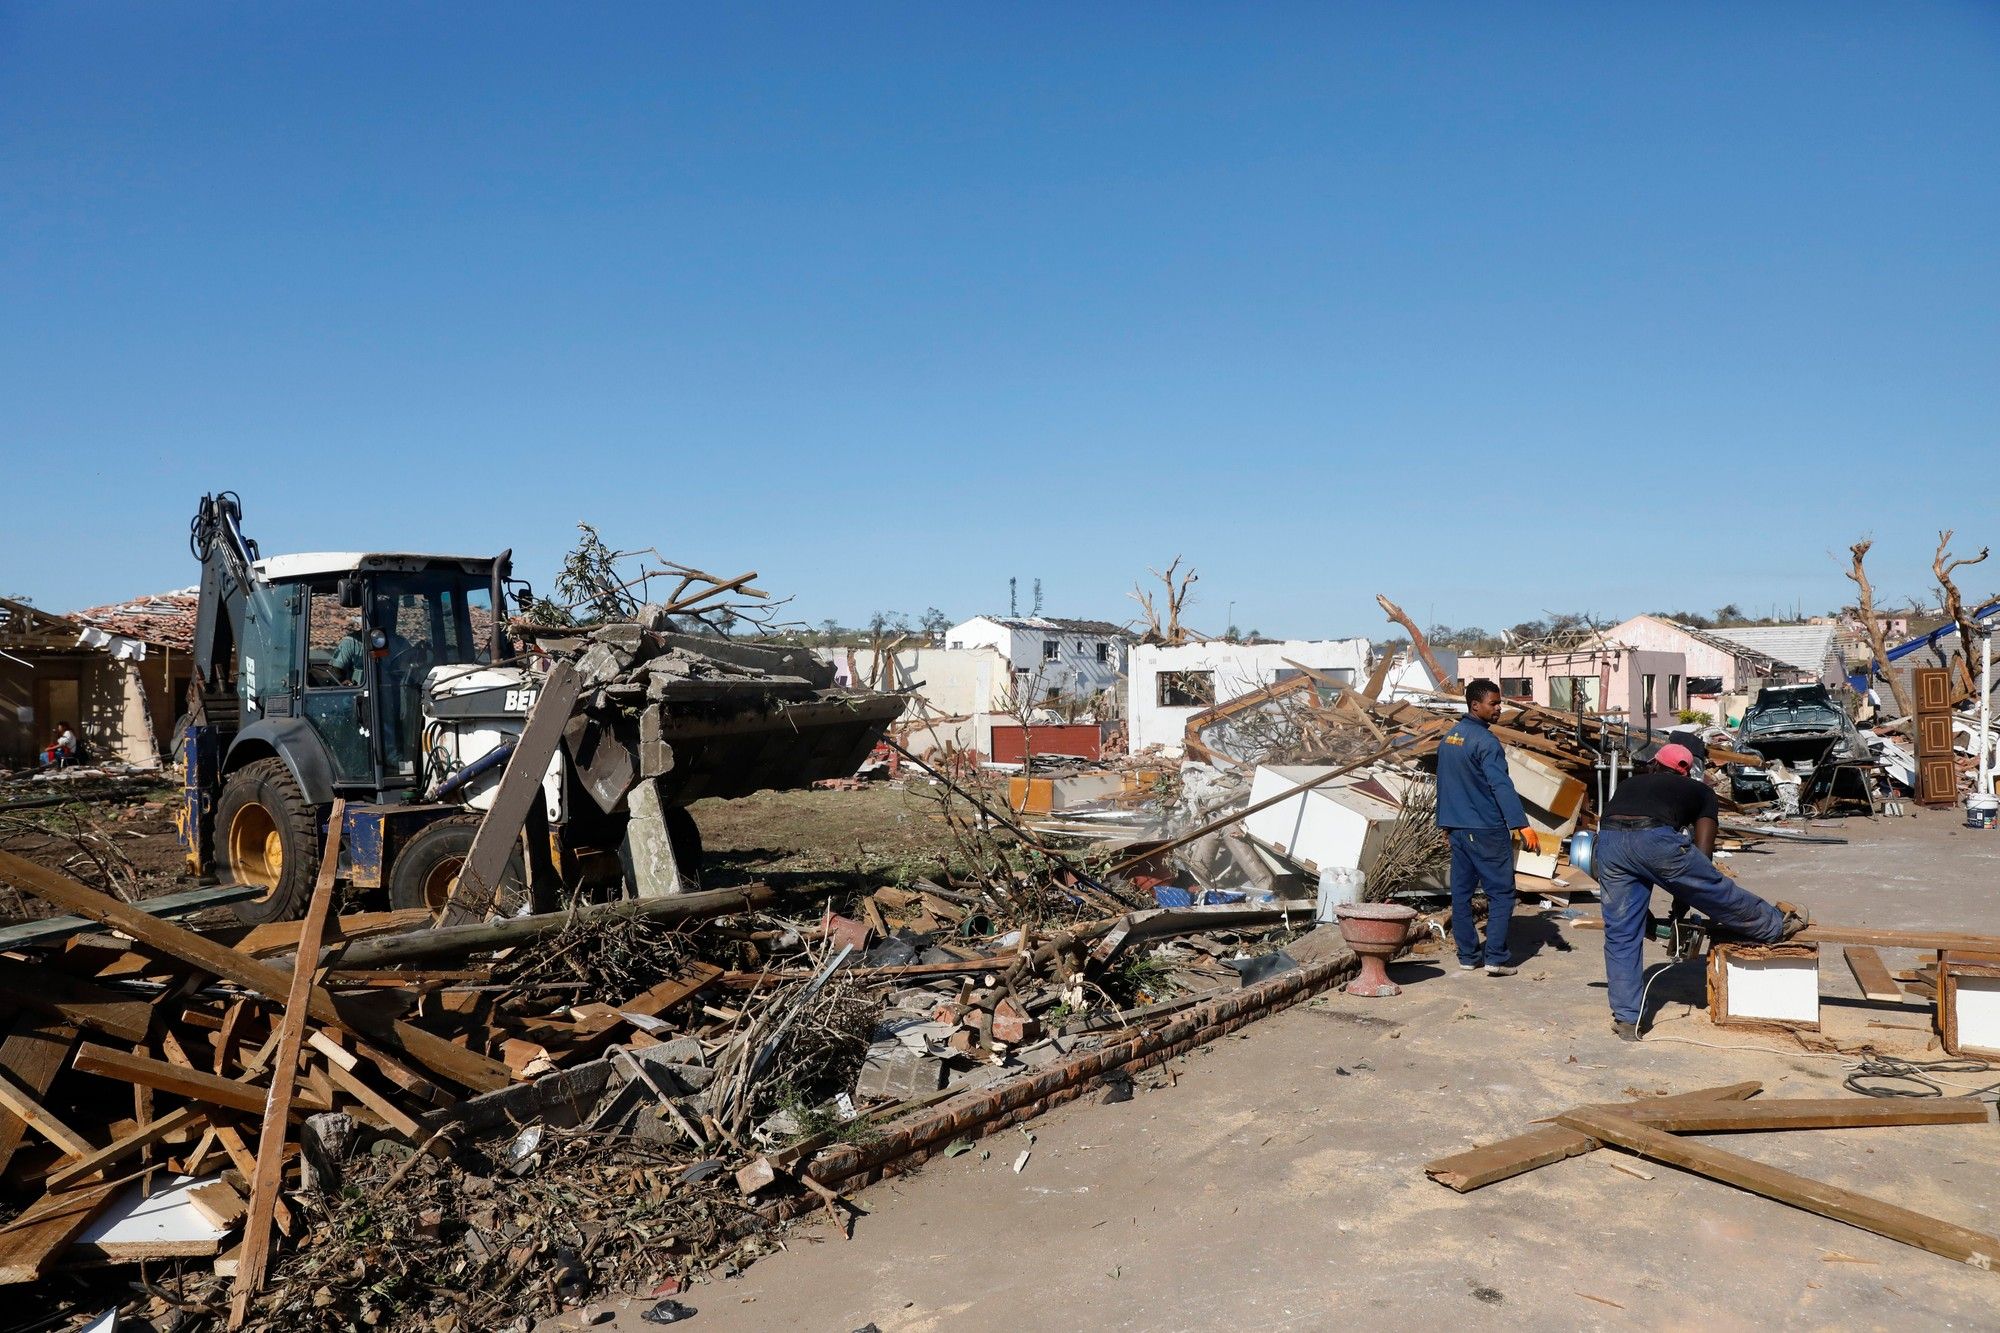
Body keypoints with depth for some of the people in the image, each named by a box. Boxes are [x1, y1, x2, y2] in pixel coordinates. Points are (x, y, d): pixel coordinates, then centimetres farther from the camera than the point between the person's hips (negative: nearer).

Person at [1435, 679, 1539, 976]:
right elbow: (1501, 785, -23)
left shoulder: (1447, 739, 13)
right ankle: (1496, 957, -4)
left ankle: (1467, 955, 14)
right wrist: (1522, 825, -27)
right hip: (1486, 830, -8)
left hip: (1456, 829, 8)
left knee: (1461, 892, 10)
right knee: (1501, 892, -1)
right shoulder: (1485, 741, -14)